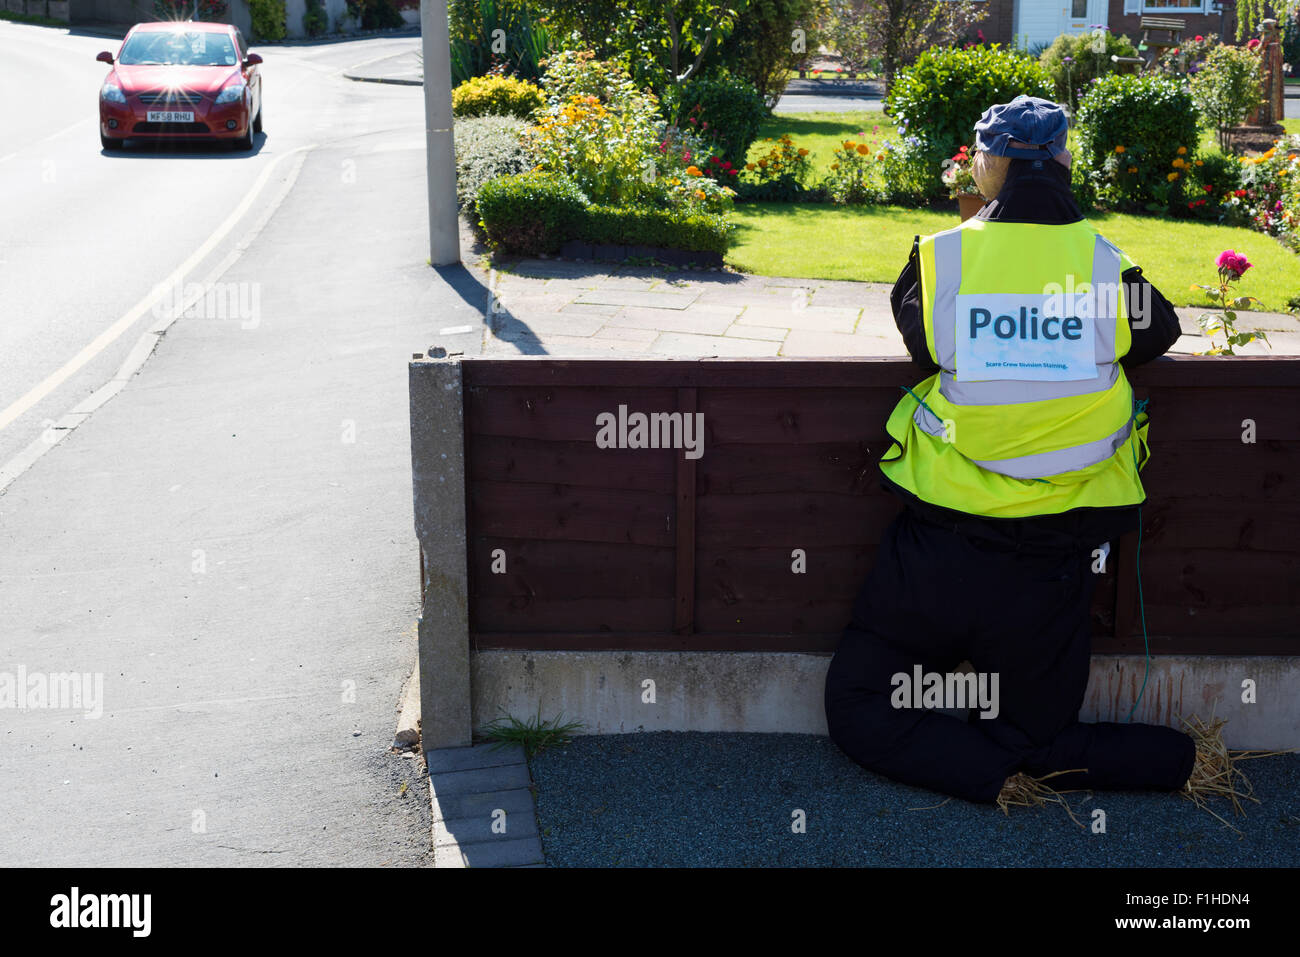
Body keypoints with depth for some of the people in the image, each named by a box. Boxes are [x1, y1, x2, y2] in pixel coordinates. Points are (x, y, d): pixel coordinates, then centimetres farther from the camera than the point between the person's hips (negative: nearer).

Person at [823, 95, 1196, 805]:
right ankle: (1181, 765, -2)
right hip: (1058, 555, 3)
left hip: (944, 546, -2)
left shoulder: (938, 258, -9)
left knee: (860, 713, 11)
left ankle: (1001, 774, -9)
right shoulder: (1106, 265, -6)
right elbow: (1160, 331, 13)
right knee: (1032, 734, 20)